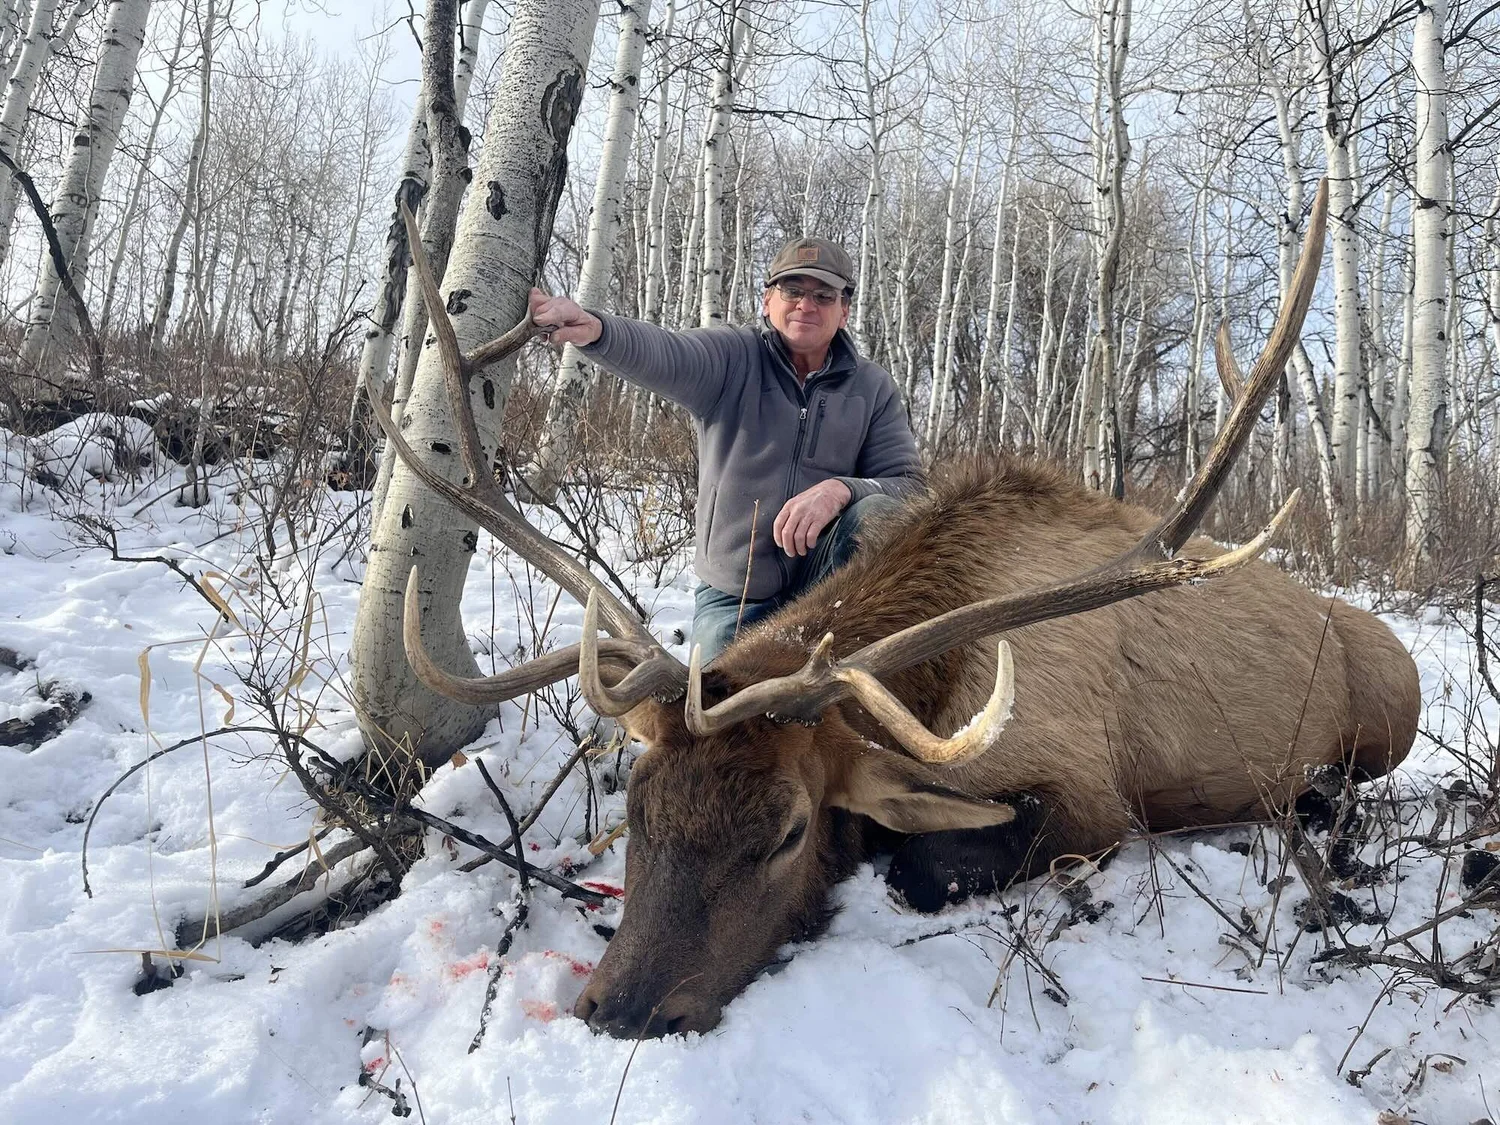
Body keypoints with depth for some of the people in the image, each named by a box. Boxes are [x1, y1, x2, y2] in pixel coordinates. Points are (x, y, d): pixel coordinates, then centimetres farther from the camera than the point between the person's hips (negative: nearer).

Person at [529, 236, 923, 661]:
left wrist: (841, 489, -30)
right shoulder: (732, 358, -7)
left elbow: (910, 485, -8)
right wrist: (594, 330, -52)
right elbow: (656, 352, -28)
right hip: (733, 596, 0)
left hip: (828, 588, 1)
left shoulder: (873, 388, -1)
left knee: (877, 511, -26)